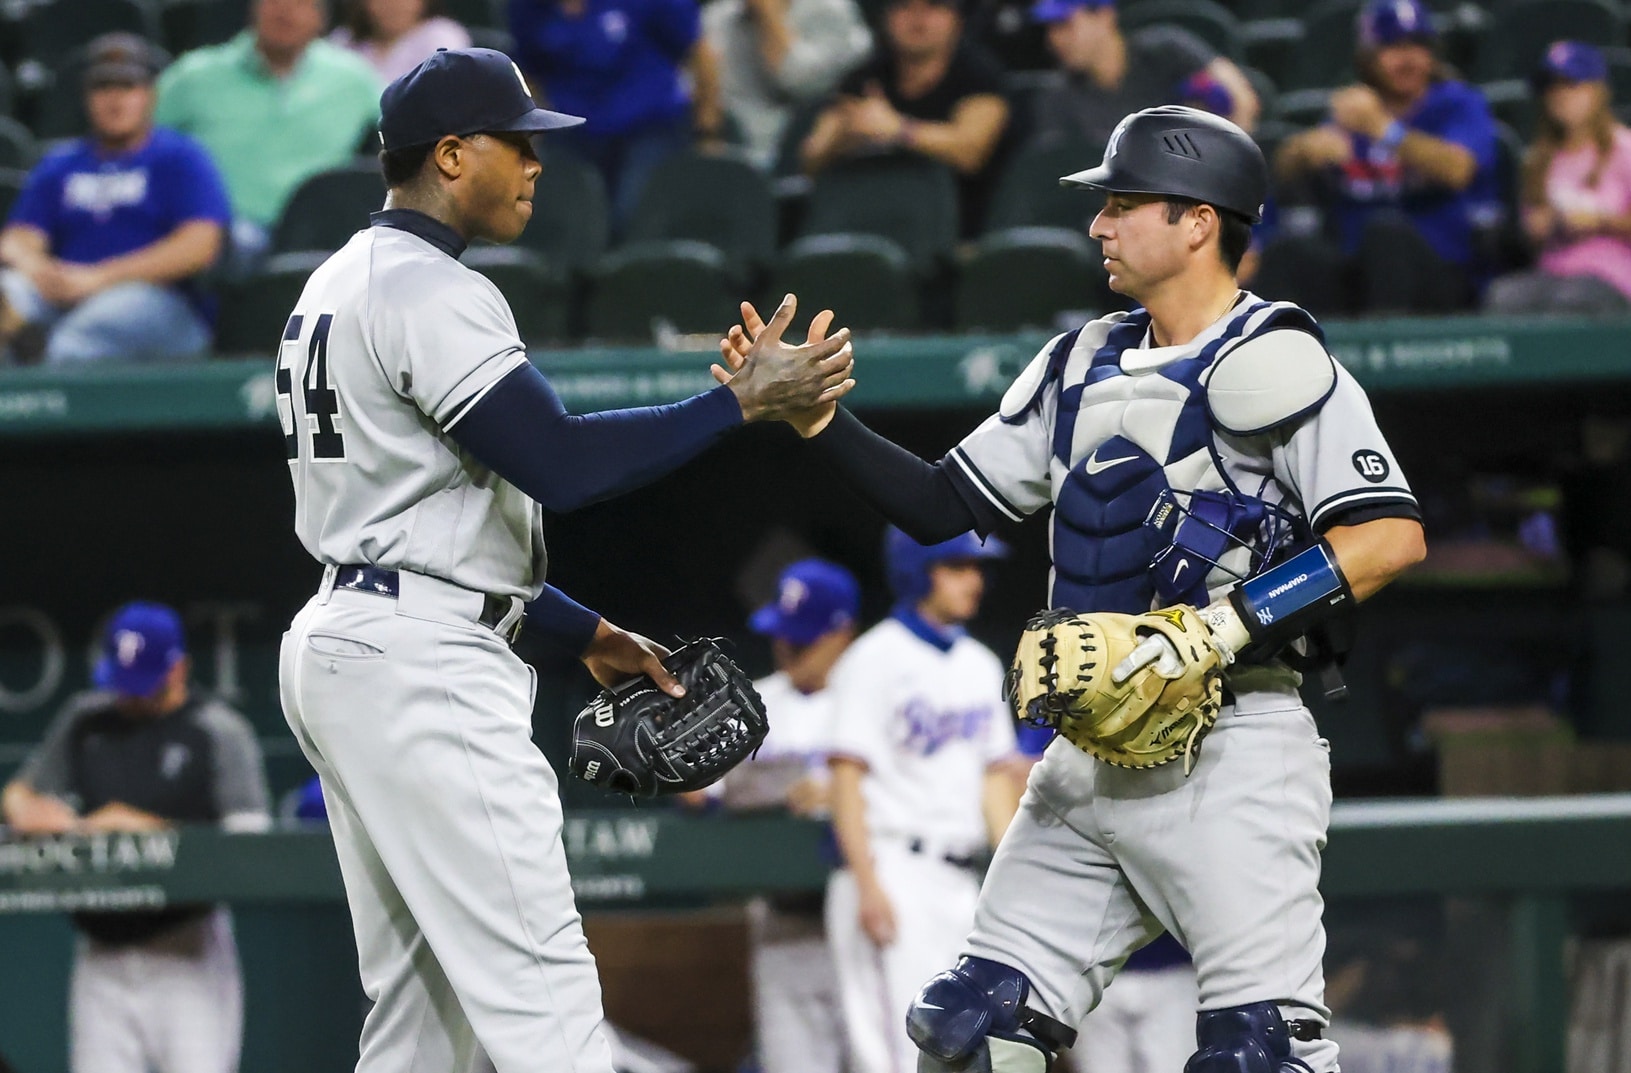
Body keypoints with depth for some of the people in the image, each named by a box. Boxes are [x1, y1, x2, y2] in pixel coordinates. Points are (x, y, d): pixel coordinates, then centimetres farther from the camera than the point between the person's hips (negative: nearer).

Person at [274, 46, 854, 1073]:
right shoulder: (431, 292, -14)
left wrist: (583, 630, 22)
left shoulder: (341, 285, 19)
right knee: (539, 985, -13)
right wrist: (744, 401, -18)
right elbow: (560, 463, -23)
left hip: (337, 643, 11)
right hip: (422, 670, -11)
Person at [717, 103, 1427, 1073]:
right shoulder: (1083, 366, 17)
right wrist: (813, 417, 8)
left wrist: (1230, 624, -22)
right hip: (1090, 763, 8)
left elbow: (1392, 537, -17)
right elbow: (940, 505, 19)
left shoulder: (1268, 363, -8)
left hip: (1231, 748, -8)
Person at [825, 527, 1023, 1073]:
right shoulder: (875, 659, -6)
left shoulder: (981, 666, 16)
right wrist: (867, 885, -18)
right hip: (896, 872, -7)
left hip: (962, 881, 8)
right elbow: (847, 776, -11)